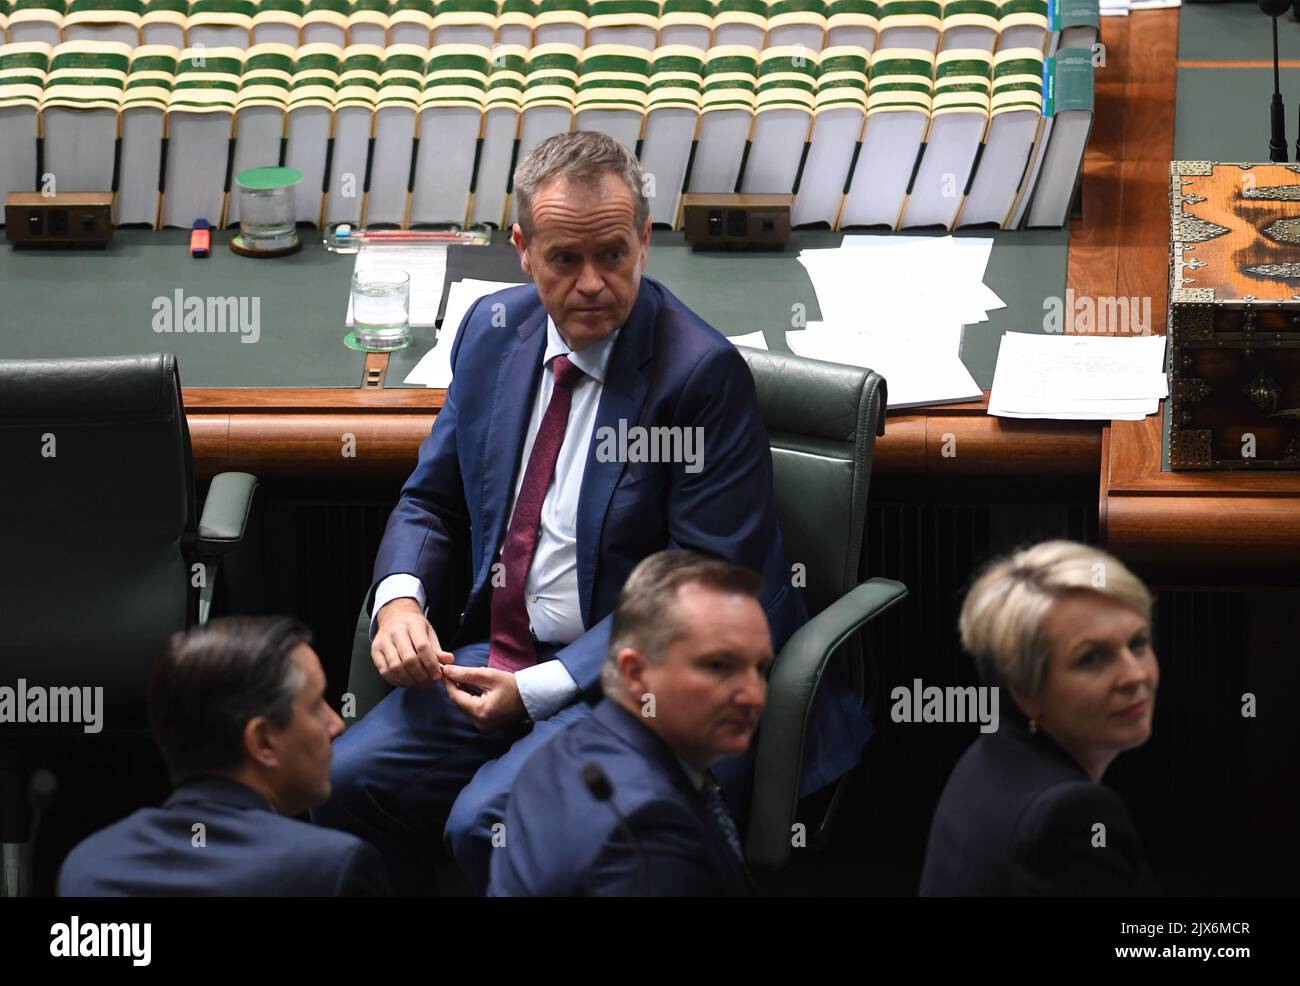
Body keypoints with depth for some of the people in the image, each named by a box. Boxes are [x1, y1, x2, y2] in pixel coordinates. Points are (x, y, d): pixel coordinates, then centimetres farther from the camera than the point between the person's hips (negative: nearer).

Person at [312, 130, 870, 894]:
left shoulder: (703, 373, -15)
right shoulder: (494, 331, 6)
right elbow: (433, 499, 18)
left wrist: (542, 687, -19)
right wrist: (400, 597, -6)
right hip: (499, 653, 7)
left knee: (488, 821, -28)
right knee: (344, 781, -14)